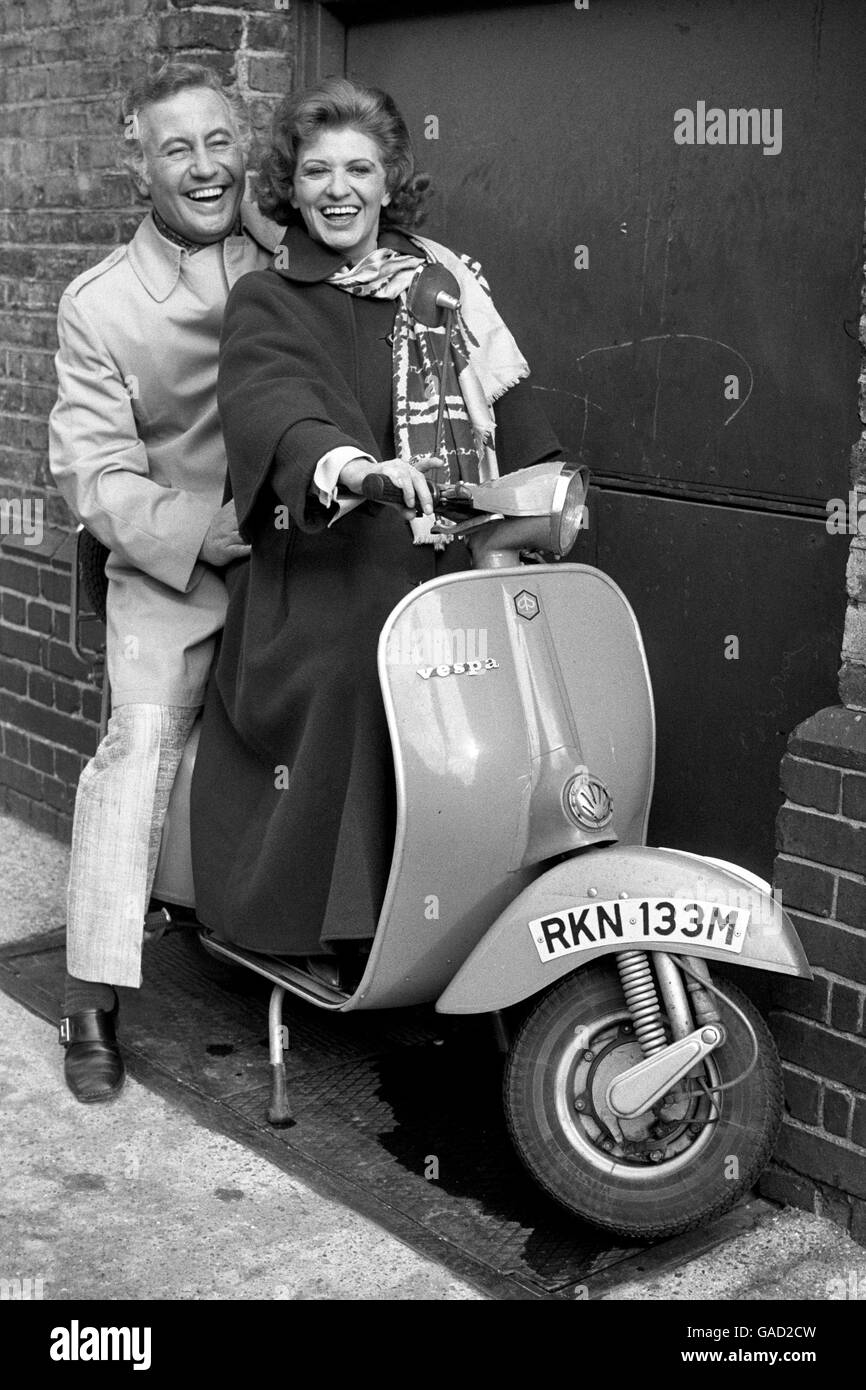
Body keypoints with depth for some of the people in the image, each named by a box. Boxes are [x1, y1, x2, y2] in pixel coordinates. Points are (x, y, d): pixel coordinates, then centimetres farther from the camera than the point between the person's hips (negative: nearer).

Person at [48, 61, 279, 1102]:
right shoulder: (98, 305, -2)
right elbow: (97, 476, -8)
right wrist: (213, 533, -20)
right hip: (168, 559, -2)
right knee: (141, 744, -15)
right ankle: (91, 1000, -9)